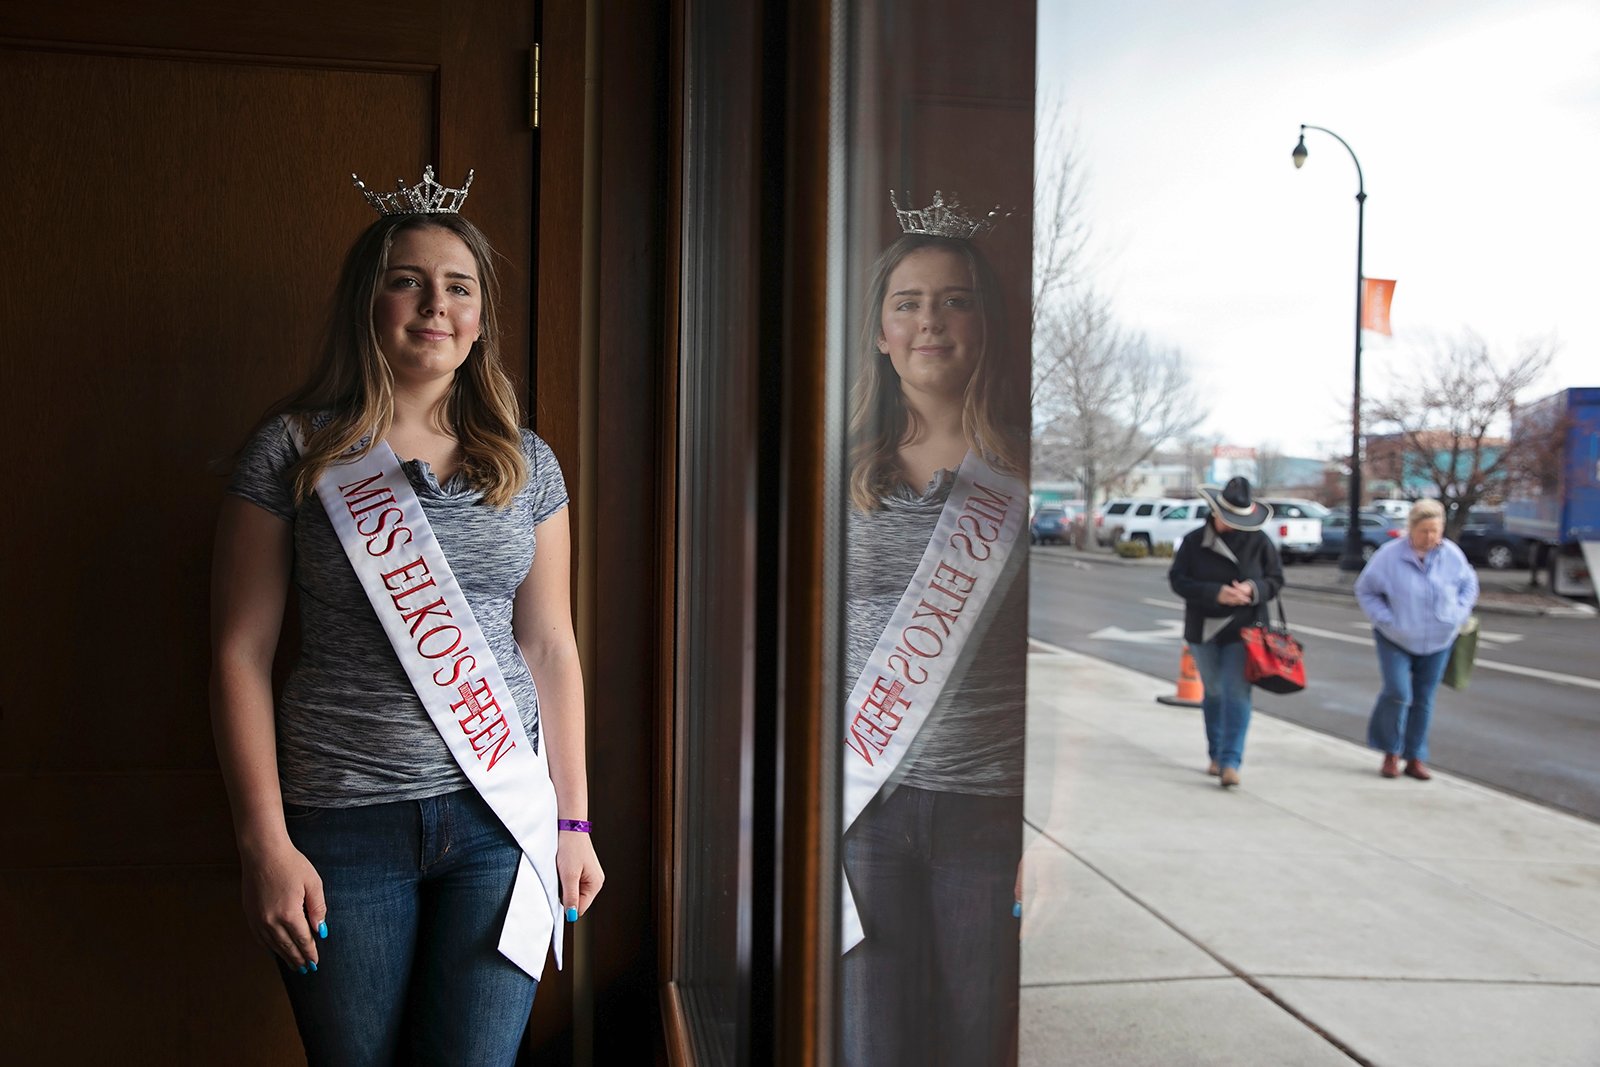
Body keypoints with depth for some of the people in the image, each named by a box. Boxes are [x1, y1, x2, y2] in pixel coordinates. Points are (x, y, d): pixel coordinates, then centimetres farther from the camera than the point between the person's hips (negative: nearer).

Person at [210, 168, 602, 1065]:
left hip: (500, 819, 2)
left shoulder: (526, 463, 6)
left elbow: (551, 645, 8)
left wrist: (575, 821, 7)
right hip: (342, 826, -1)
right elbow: (242, 652, -2)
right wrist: (266, 843, -7)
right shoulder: (294, 450, -2)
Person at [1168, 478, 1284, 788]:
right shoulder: (1194, 541, -2)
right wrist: (1215, 593, -20)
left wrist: (1253, 589, -19)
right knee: (1213, 692, 13)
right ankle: (1216, 755, 28)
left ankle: (1230, 762, -12)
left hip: (1243, 631, -1)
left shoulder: (1259, 542, -2)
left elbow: (1276, 579, 3)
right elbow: (1177, 580, -7)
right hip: (1204, 630, 2)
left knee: (1237, 693, -11)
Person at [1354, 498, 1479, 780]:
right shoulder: (1390, 555, -14)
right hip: (1395, 640, -3)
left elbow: (1469, 585, 12)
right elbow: (1365, 590, -3)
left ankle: (1415, 758, 20)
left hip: (1437, 642, 3)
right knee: (1398, 693, -15)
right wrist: (1386, 619, -14)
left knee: (1423, 700, 8)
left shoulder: (1452, 555, -5)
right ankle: (1391, 752, 7)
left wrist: (1458, 615, -2)